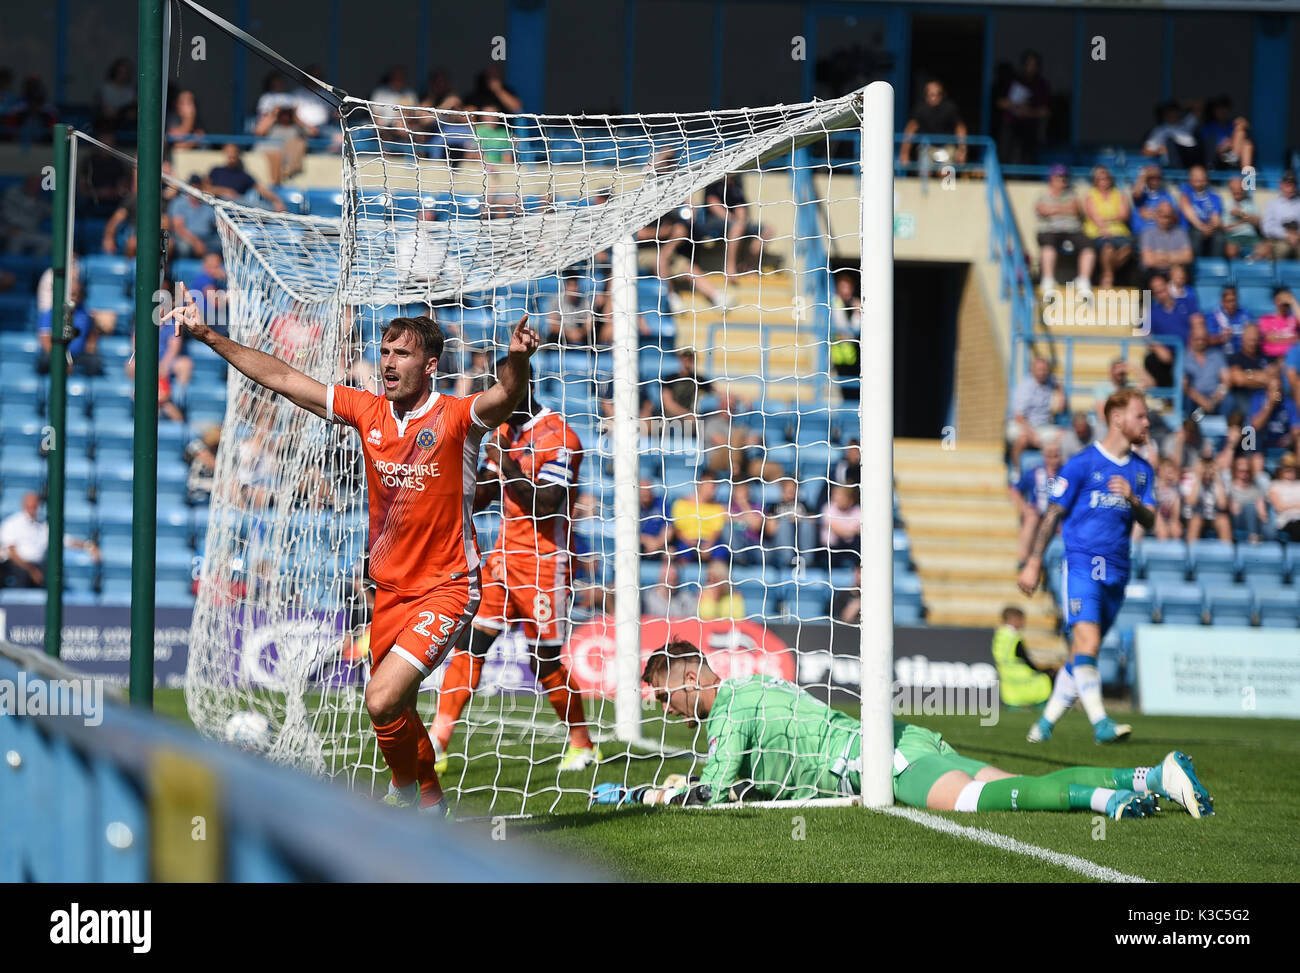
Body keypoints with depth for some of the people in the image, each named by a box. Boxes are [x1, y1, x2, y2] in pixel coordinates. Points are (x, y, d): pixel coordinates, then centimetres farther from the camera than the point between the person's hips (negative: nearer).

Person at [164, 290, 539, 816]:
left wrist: (517, 359, -53)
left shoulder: (455, 418, -12)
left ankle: (406, 788, 6)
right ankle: (431, 802, 38)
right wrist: (208, 336, 6)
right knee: (396, 710, 15)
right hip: (390, 589, 6)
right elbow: (282, 378, 7)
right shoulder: (368, 411, 2)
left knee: (382, 701, -19)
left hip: (447, 589, -6)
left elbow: (506, 398, -32)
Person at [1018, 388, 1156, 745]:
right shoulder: (1082, 464, -3)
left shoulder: (1142, 470, 13)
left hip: (1116, 572, 6)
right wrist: (1033, 564, -1)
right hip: (1081, 564, -6)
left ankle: (1047, 720, 18)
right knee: (1087, 641, -21)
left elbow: (1149, 521, 7)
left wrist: (1132, 499, -14)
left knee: (1082, 653, 7)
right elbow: (1053, 515, 1)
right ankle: (1100, 722, -29)